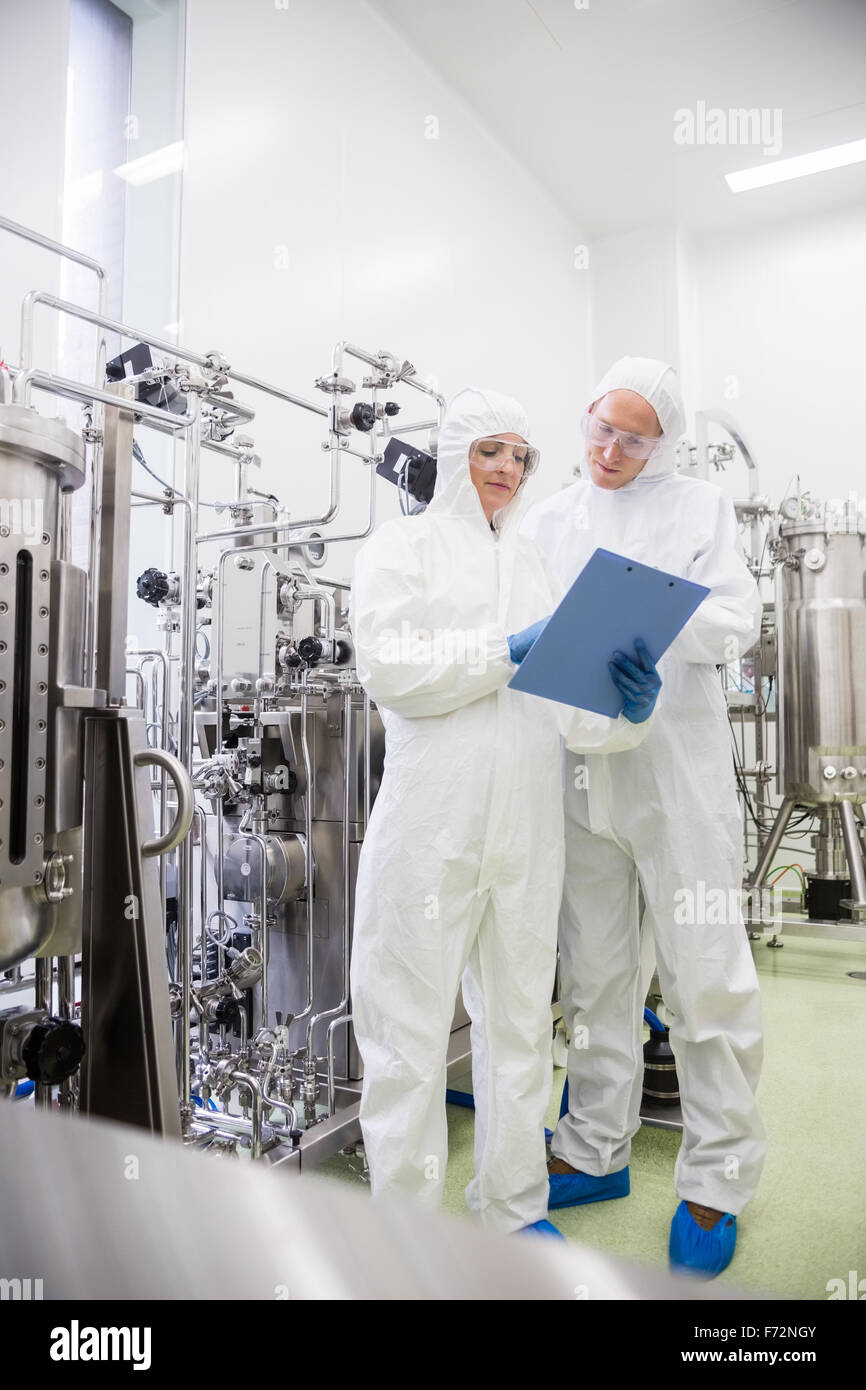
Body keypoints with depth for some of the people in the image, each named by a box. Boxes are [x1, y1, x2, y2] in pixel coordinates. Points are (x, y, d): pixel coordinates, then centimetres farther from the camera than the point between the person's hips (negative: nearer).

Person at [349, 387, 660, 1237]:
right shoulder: (401, 545, 6)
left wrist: (629, 712, -13)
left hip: (526, 819, 5)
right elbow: (387, 668, -10)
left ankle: (515, 1208, 32)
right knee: (411, 1024, 2)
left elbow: (566, 698, 7)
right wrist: (507, 650, -15)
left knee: (520, 1019, 14)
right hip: (432, 813, -4)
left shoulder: (532, 563, 17)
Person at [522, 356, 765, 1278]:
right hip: (577, 766, 3)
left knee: (706, 974, -1)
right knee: (593, 970, 12)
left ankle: (716, 1181, 17)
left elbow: (739, 620, -1)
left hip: (676, 764, -2)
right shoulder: (547, 521, 15)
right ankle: (596, 1152, 28)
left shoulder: (700, 509, 8)